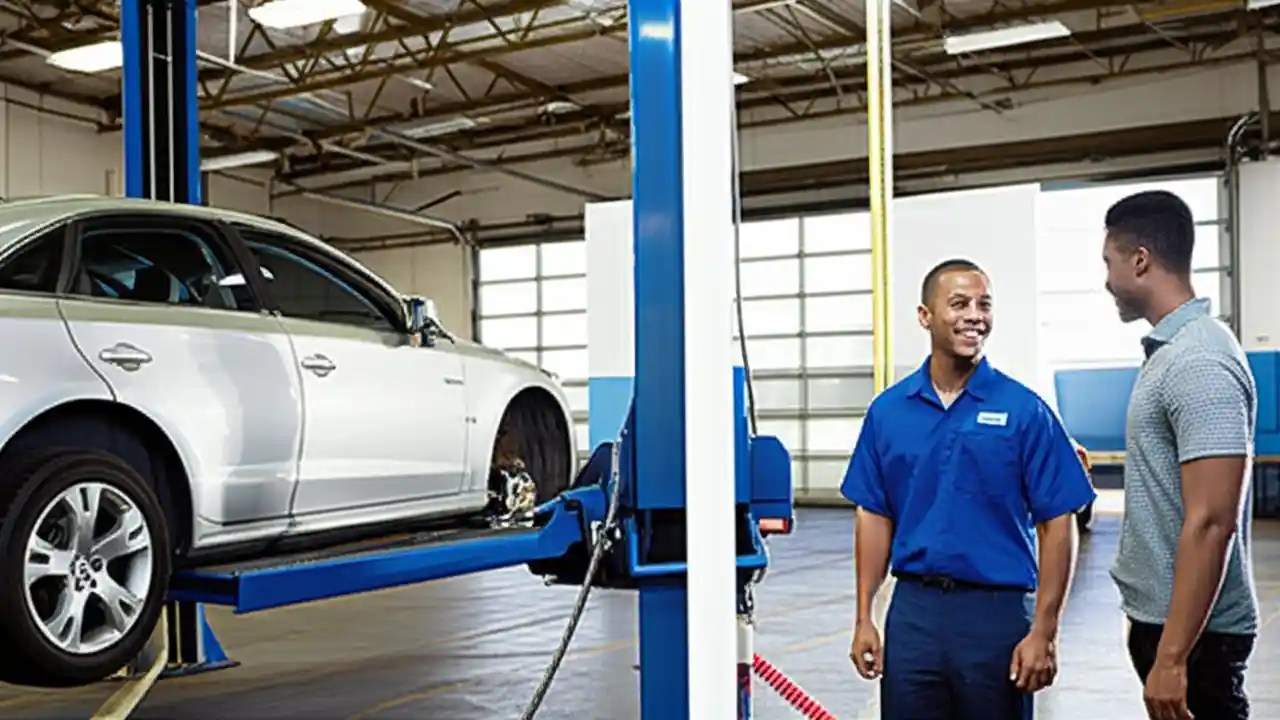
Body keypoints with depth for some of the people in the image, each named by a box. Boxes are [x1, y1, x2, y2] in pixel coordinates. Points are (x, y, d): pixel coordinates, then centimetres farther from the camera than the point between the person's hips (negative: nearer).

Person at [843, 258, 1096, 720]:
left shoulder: (1024, 410, -4)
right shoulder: (887, 410, 5)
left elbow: (1056, 525, -4)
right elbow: (875, 517, 9)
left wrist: (1043, 632, -10)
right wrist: (864, 619, 4)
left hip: (997, 611, -2)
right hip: (912, 611, 2)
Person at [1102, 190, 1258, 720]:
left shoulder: (1198, 362, -21)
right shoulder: (1171, 350, 10)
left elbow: (1210, 524, -25)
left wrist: (1172, 657, -25)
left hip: (1192, 629, -9)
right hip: (1159, 615, 9)